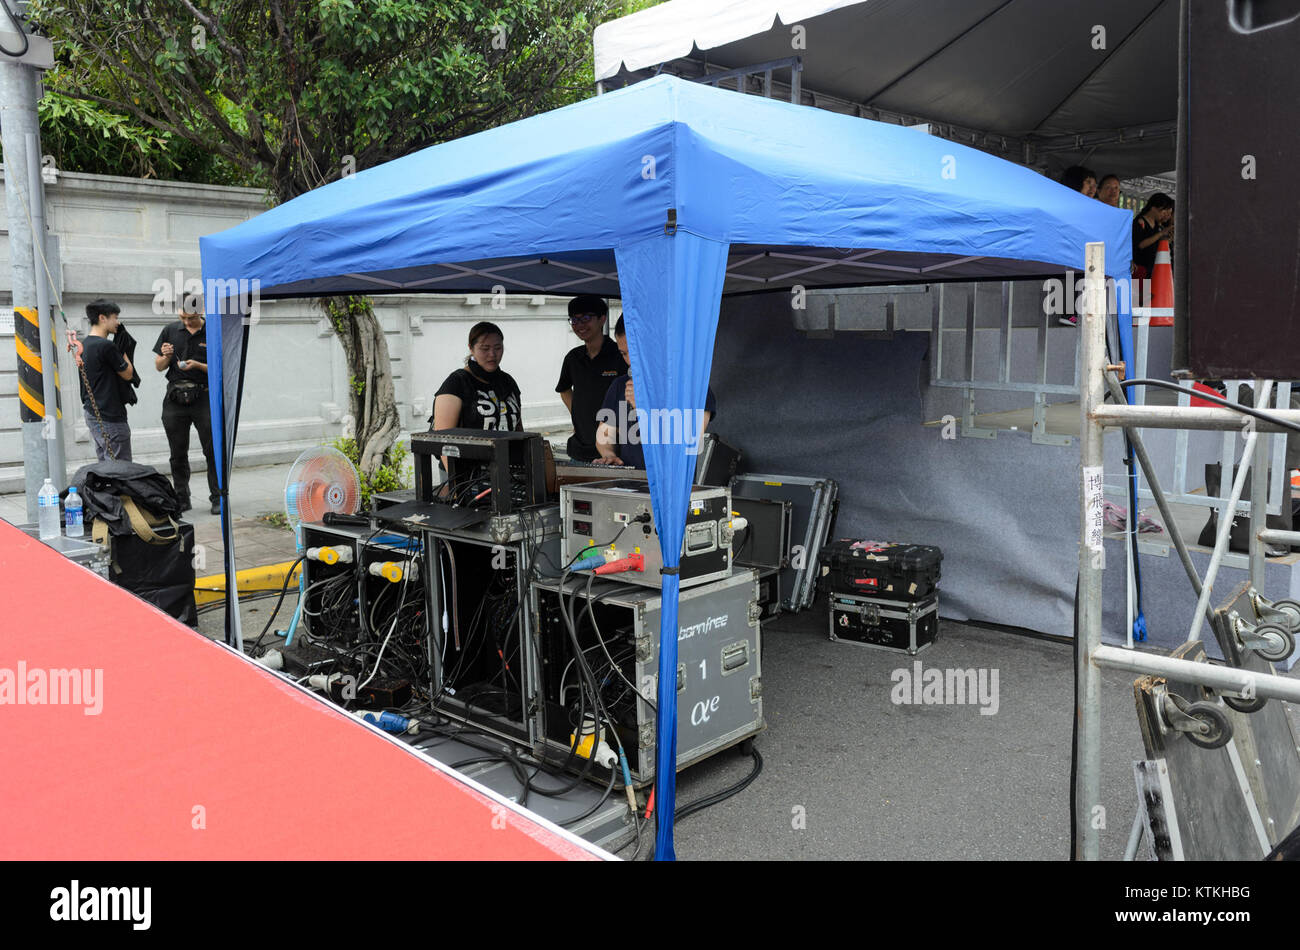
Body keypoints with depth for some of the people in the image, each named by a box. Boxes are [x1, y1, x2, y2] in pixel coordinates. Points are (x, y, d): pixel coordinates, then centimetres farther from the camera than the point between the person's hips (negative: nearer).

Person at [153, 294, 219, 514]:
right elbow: (159, 367, 13)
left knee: (213, 451, -4)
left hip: (204, 397, -3)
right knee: (178, 454, 7)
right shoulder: (170, 331, 9)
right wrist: (166, 356, -8)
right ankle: (181, 499, 16)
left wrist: (198, 365, -14)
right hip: (175, 399, 3)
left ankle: (217, 498, 2)